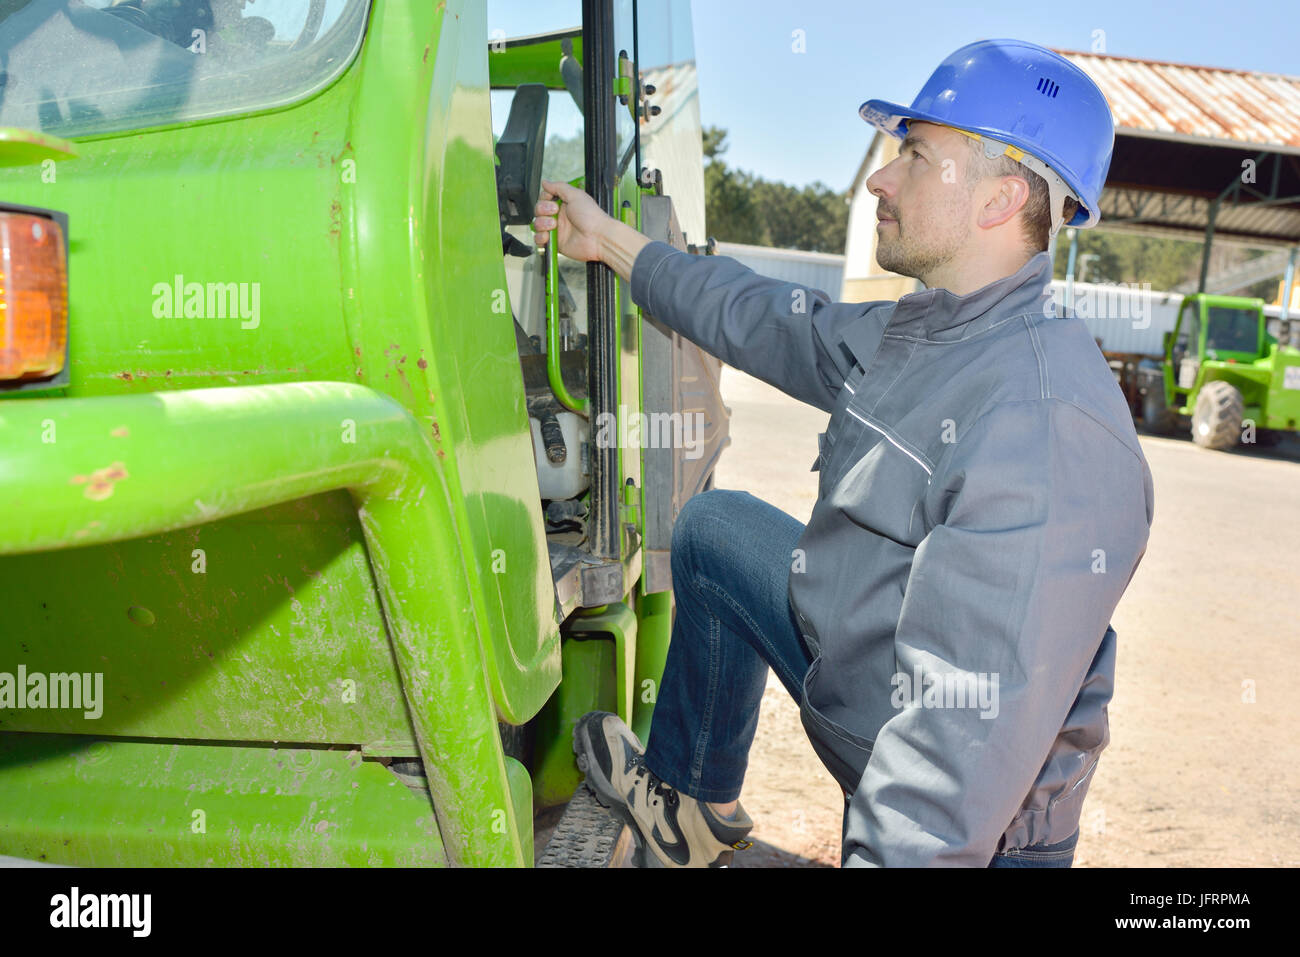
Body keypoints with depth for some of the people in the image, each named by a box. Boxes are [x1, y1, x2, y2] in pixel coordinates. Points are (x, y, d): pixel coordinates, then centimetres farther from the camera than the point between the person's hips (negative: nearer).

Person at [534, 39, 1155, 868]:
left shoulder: (1044, 426, -31)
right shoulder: (914, 334, -2)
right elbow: (765, 321, 11)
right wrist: (609, 240, 16)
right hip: (850, 668, 8)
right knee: (713, 525, 14)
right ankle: (692, 801, 29)